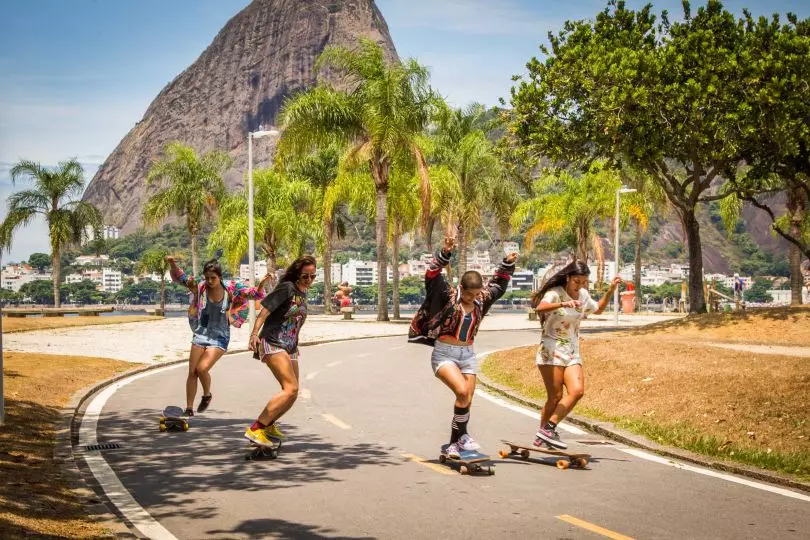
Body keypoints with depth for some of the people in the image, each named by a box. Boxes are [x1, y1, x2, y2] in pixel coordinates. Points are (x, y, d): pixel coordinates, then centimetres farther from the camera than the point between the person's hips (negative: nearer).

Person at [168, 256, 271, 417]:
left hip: (220, 337, -3)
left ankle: (207, 395, 12)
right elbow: (179, 277, -5)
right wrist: (172, 264, -23)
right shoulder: (200, 287, -6)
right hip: (201, 333, 3)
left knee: (202, 368, -18)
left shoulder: (230, 288, -9)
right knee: (192, 372, 2)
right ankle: (189, 409, 15)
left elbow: (255, 294, -8)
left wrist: (262, 284, -28)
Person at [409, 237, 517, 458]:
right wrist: (445, 253, -33)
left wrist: (507, 264, 7)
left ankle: (453, 444, 14)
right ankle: (462, 436, -6)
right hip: (444, 353, -6)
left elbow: (498, 284, 19)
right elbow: (433, 276, -21)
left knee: (467, 399, 3)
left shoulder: (481, 300, 4)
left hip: (467, 354, 6)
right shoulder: (448, 296, -10)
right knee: (462, 393, -22)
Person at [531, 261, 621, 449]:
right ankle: (544, 433, 5)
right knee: (555, 396, -10)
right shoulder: (555, 293, -12)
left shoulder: (583, 295, 9)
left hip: (572, 352, 6)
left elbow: (598, 309, 30)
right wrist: (562, 304, -50)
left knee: (577, 391, -13)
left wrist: (610, 291, 17)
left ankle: (548, 430, -8)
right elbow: (540, 308, -34)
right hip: (551, 351, -6)